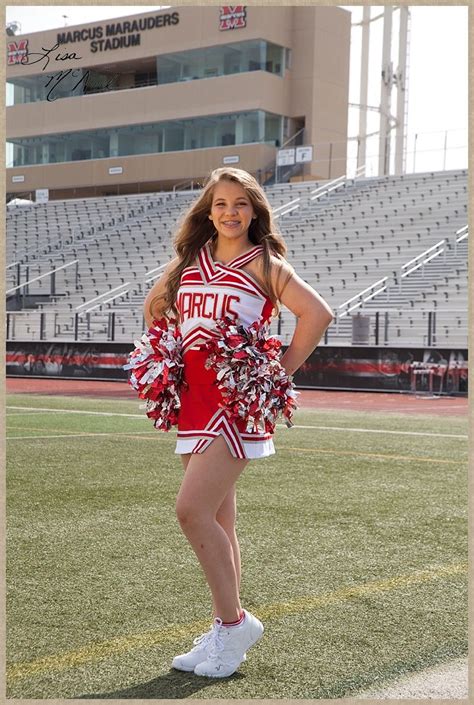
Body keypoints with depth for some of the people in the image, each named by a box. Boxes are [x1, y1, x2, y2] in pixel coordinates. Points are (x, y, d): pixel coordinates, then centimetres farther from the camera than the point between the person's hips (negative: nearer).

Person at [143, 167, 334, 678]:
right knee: (217, 522, 10)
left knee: (192, 510, -17)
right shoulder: (189, 261, 14)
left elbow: (318, 313, -12)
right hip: (195, 400, 6)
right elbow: (155, 304, 30)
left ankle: (234, 622, -4)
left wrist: (281, 371, -11)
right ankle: (226, 631, 19)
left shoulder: (264, 264, -2)